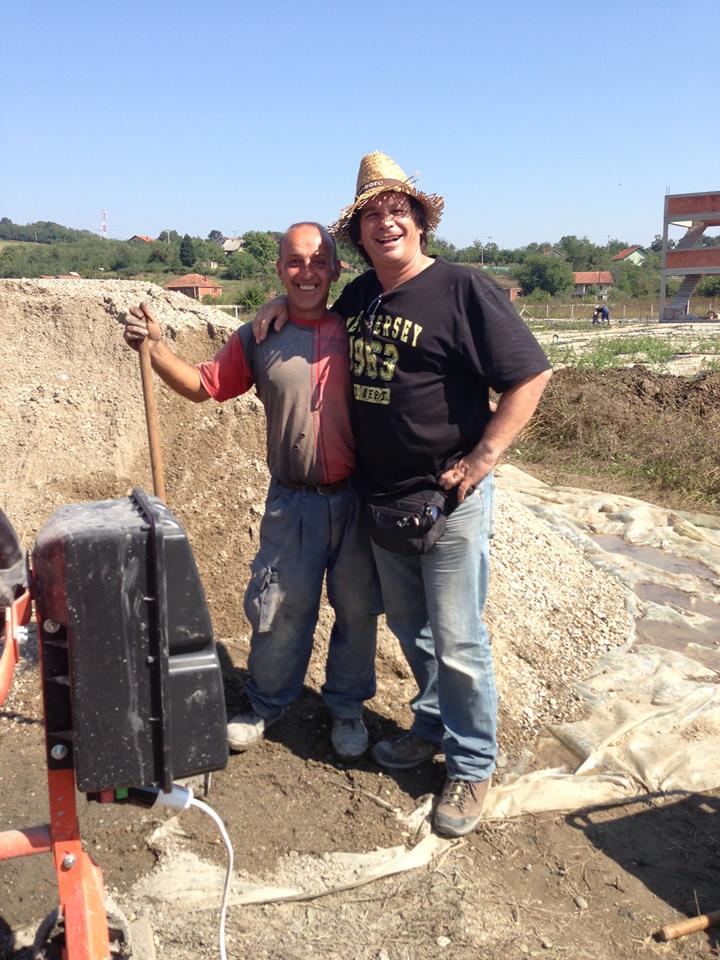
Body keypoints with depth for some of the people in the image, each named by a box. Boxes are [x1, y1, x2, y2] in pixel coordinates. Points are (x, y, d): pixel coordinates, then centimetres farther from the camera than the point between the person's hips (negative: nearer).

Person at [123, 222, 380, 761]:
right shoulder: (259, 339, 1)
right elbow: (203, 386, 9)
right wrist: (155, 347, -4)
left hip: (358, 497, 0)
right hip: (293, 500, 0)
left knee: (357, 608, 12)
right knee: (280, 610, 9)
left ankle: (347, 707, 34)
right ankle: (265, 705, 34)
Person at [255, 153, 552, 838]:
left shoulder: (462, 288, -12)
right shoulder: (360, 294, 9)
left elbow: (530, 375, -13)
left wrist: (482, 458, -16)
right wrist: (281, 303, 10)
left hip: (449, 500, -6)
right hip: (381, 499, 7)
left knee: (456, 641, 2)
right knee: (408, 627, 20)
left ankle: (472, 766, 21)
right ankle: (433, 726, 41)